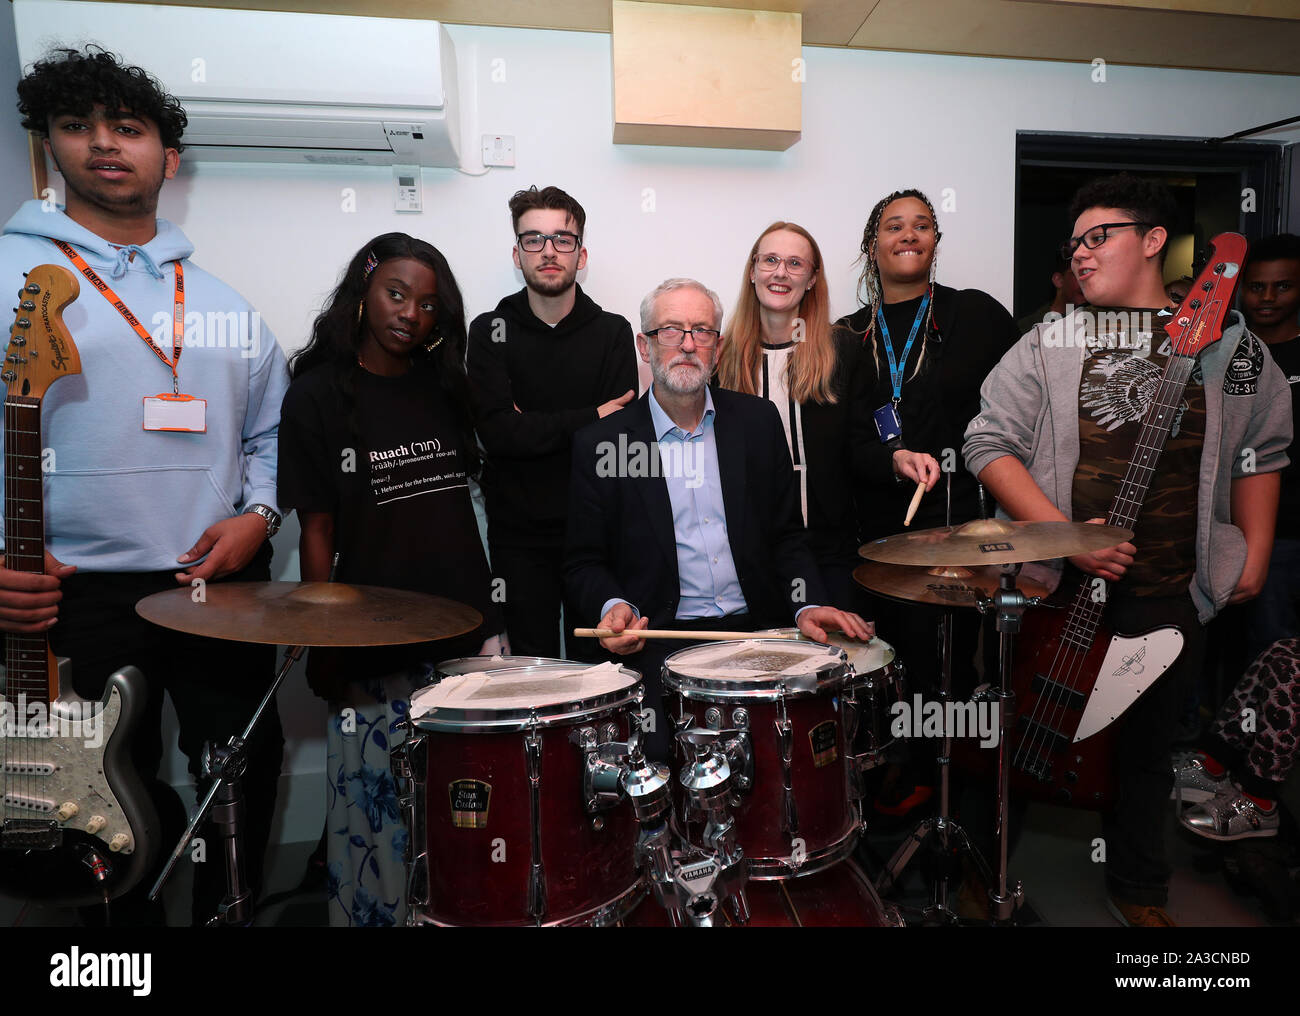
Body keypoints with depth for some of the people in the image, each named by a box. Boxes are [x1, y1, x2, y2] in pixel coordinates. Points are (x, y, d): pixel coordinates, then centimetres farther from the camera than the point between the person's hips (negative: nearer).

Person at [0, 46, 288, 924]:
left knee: (248, 784, 15)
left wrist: (258, 513, -1)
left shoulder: (224, 303, 11)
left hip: (225, 586, 4)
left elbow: (273, 431, 16)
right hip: (75, 597, -3)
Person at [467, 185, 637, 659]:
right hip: (519, 535, 0)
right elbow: (496, 431, -11)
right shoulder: (491, 331, 3)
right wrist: (591, 419, -12)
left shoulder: (612, 332, 4)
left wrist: (534, 429, -11)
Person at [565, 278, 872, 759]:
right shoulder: (599, 444, 0)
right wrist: (613, 607, -17)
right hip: (659, 641, -2)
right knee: (667, 751, -24)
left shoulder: (758, 420, 8)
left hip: (757, 628, 3)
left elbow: (787, 534, 10)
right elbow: (584, 563, 4)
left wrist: (809, 605, -7)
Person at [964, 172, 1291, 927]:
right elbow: (989, 441, -4)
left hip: (1172, 595, 2)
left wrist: (1255, 555, 7)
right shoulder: (1051, 341, 1)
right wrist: (1064, 534, -13)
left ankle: (1140, 892, 39)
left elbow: (1261, 452, 13)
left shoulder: (1228, 342, 5)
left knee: (1146, 750, 16)